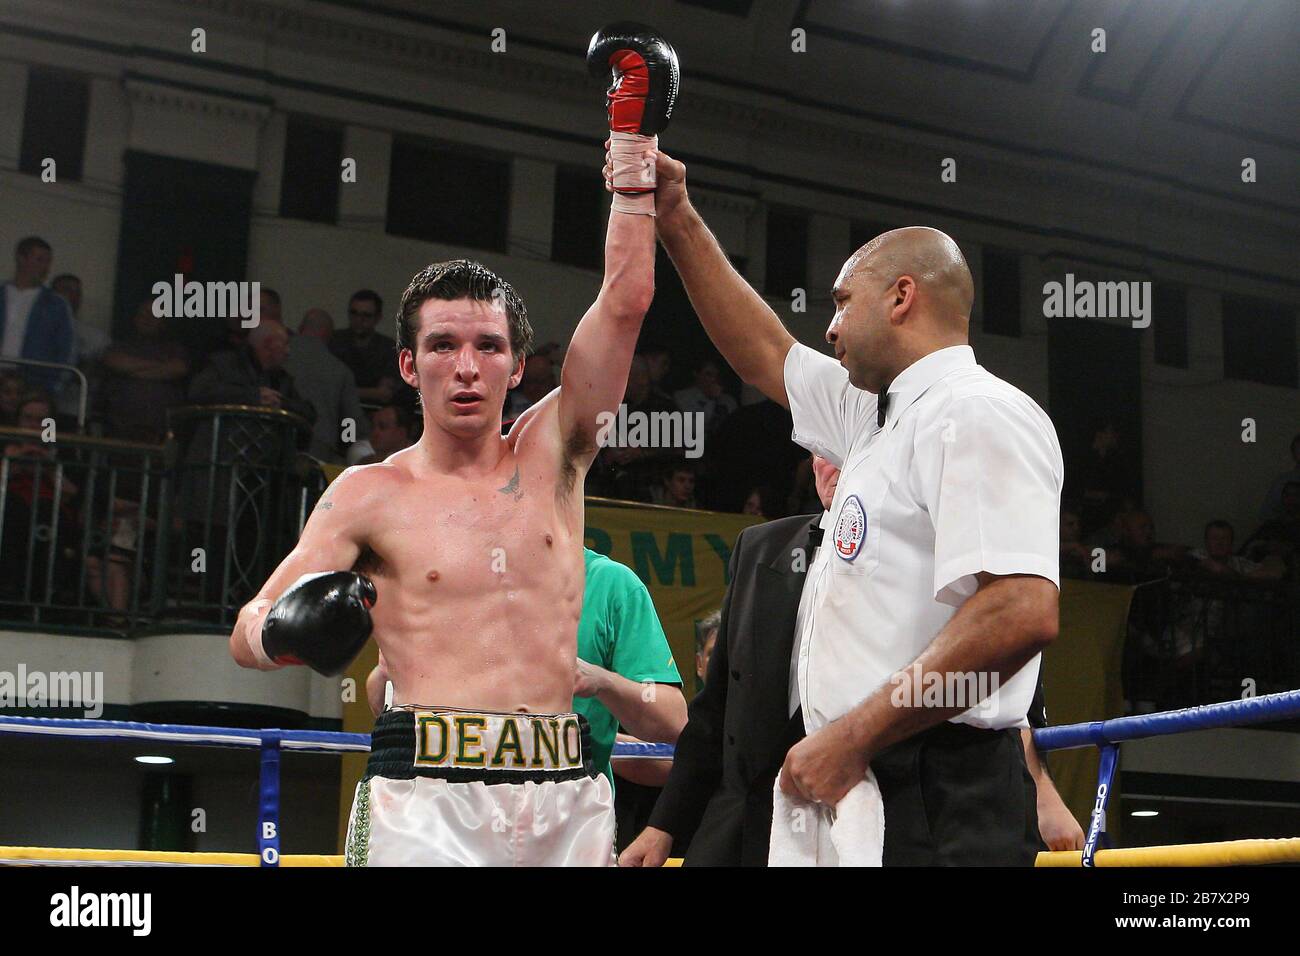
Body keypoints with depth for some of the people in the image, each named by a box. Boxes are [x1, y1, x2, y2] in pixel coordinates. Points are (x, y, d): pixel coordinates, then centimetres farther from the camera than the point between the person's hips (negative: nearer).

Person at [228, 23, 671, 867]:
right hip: (429, 797, -2)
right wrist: (286, 628, -19)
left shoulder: (550, 456, 9)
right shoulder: (371, 496, 4)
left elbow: (626, 302, 5)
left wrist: (636, 134, 6)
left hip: (566, 796, 3)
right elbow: (248, 633, 5)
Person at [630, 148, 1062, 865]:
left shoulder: (979, 413, -12)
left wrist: (852, 736, -20)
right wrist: (677, 222, 27)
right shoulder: (880, 415, 19)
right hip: (861, 782, 9)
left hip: (930, 805, -9)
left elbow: (1024, 611, -25)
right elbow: (766, 358, 32)